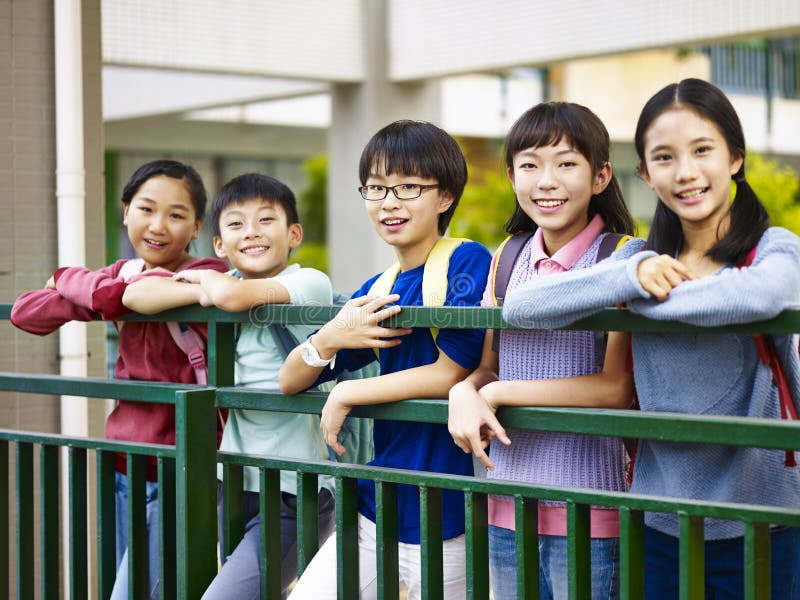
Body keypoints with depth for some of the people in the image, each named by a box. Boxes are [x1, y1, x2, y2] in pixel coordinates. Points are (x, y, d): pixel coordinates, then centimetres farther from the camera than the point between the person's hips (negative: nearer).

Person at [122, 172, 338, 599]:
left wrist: (204, 278, -5)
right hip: (233, 484, 7)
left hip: (293, 496, -7)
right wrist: (201, 291, -13)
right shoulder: (224, 283, 9)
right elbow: (135, 295, 1)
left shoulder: (311, 282, -11)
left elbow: (232, 296, -27)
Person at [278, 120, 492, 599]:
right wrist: (327, 340, -11)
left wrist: (346, 394, -8)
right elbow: (289, 383, 11)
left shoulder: (467, 263, -8)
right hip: (377, 506, 6)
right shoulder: (374, 292, 10)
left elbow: (451, 374, -17)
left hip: (444, 519, -6)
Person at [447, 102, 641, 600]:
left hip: (588, 512, -5)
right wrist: (465, 393, -9)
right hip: (508, 503, 5)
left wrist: (498, 393, -12)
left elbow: (616, 389, -14)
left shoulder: (623, 258, -8)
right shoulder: (509, 259, 9)